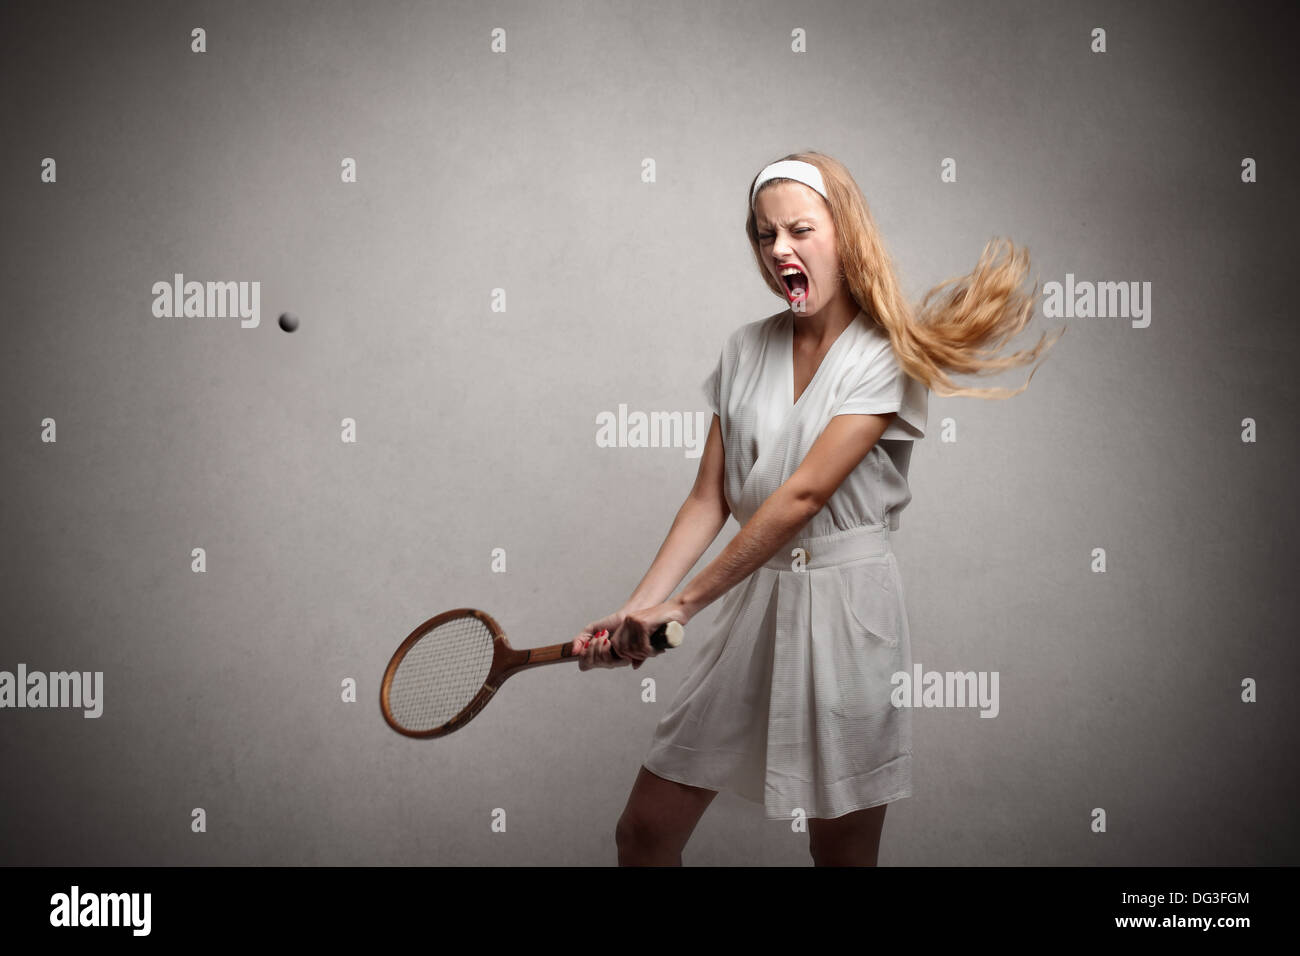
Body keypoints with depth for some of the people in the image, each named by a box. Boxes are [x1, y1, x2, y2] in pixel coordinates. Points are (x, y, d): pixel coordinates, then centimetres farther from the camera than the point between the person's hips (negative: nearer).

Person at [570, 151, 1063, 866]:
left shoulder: (887, 355, -8)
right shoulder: (745, 350, 8)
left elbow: (804, 493, -17)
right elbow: (709, 498, 6)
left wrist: (685, 603, -18)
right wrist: (635, 611, -6)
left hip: (847, 603, -4)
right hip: (753, 597, 5)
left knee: (841, 851, 6)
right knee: (643, 832, 4)